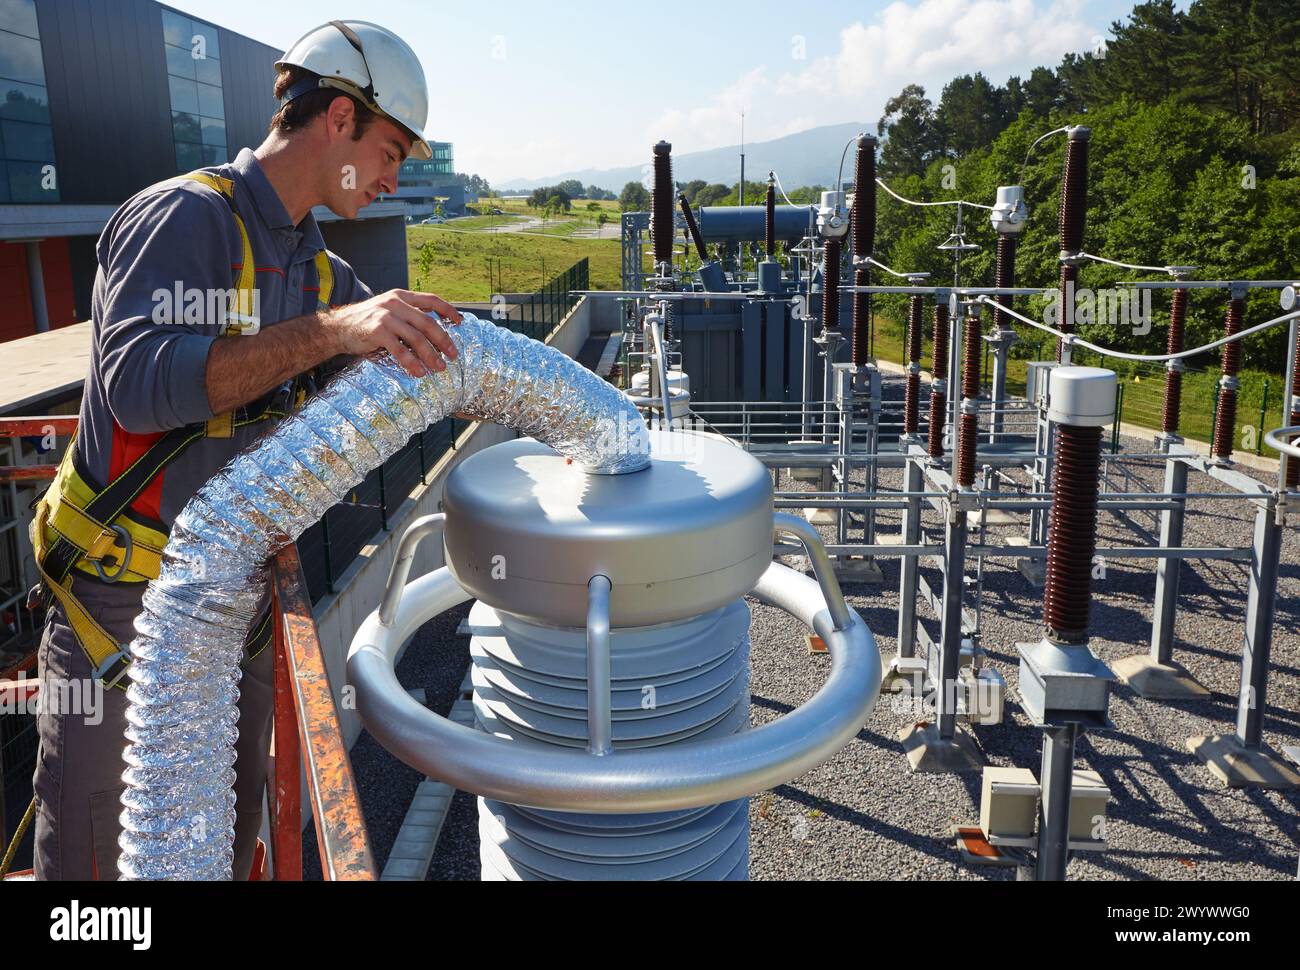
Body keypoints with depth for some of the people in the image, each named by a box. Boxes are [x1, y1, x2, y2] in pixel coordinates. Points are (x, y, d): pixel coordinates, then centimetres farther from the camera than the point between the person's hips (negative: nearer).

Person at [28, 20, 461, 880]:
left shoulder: (320, 271, 8)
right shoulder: (184, 216, -17)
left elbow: (425, 367, 13)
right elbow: (139, 380, -32)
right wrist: (328, 331, -40)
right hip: (126, 602, -7)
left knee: (230, 838, 20)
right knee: (91, 850, 8)